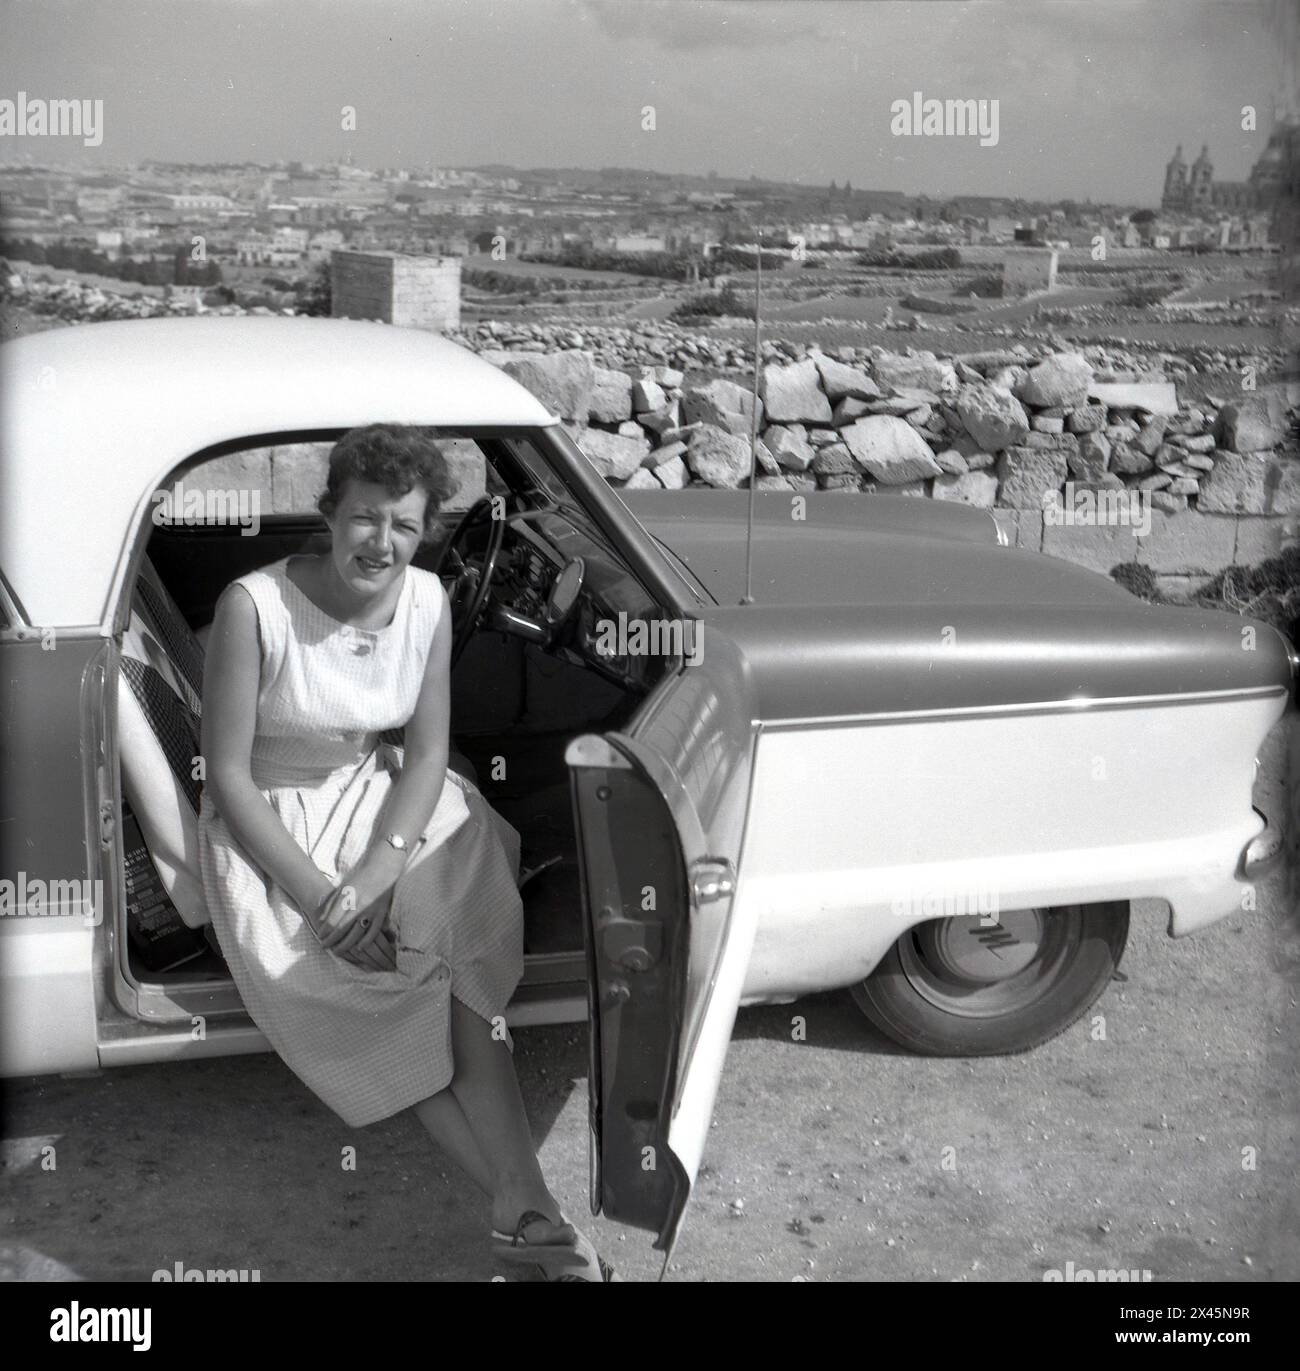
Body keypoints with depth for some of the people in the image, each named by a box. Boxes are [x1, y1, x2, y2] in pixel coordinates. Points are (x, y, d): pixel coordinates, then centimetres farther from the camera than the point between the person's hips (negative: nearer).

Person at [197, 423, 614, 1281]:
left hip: (385, 806, 4)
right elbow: (228, 775, -17)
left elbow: (428, 751, -4)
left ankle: (523, 1210, -18)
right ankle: (531, 1209, -15)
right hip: (271, 832, -3)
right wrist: (323, 899, -22)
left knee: (452, 973, -22)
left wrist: (373, 879, -19)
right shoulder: (255, 607, -21)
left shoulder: (426, 600, -7)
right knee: (411, 987, -21)